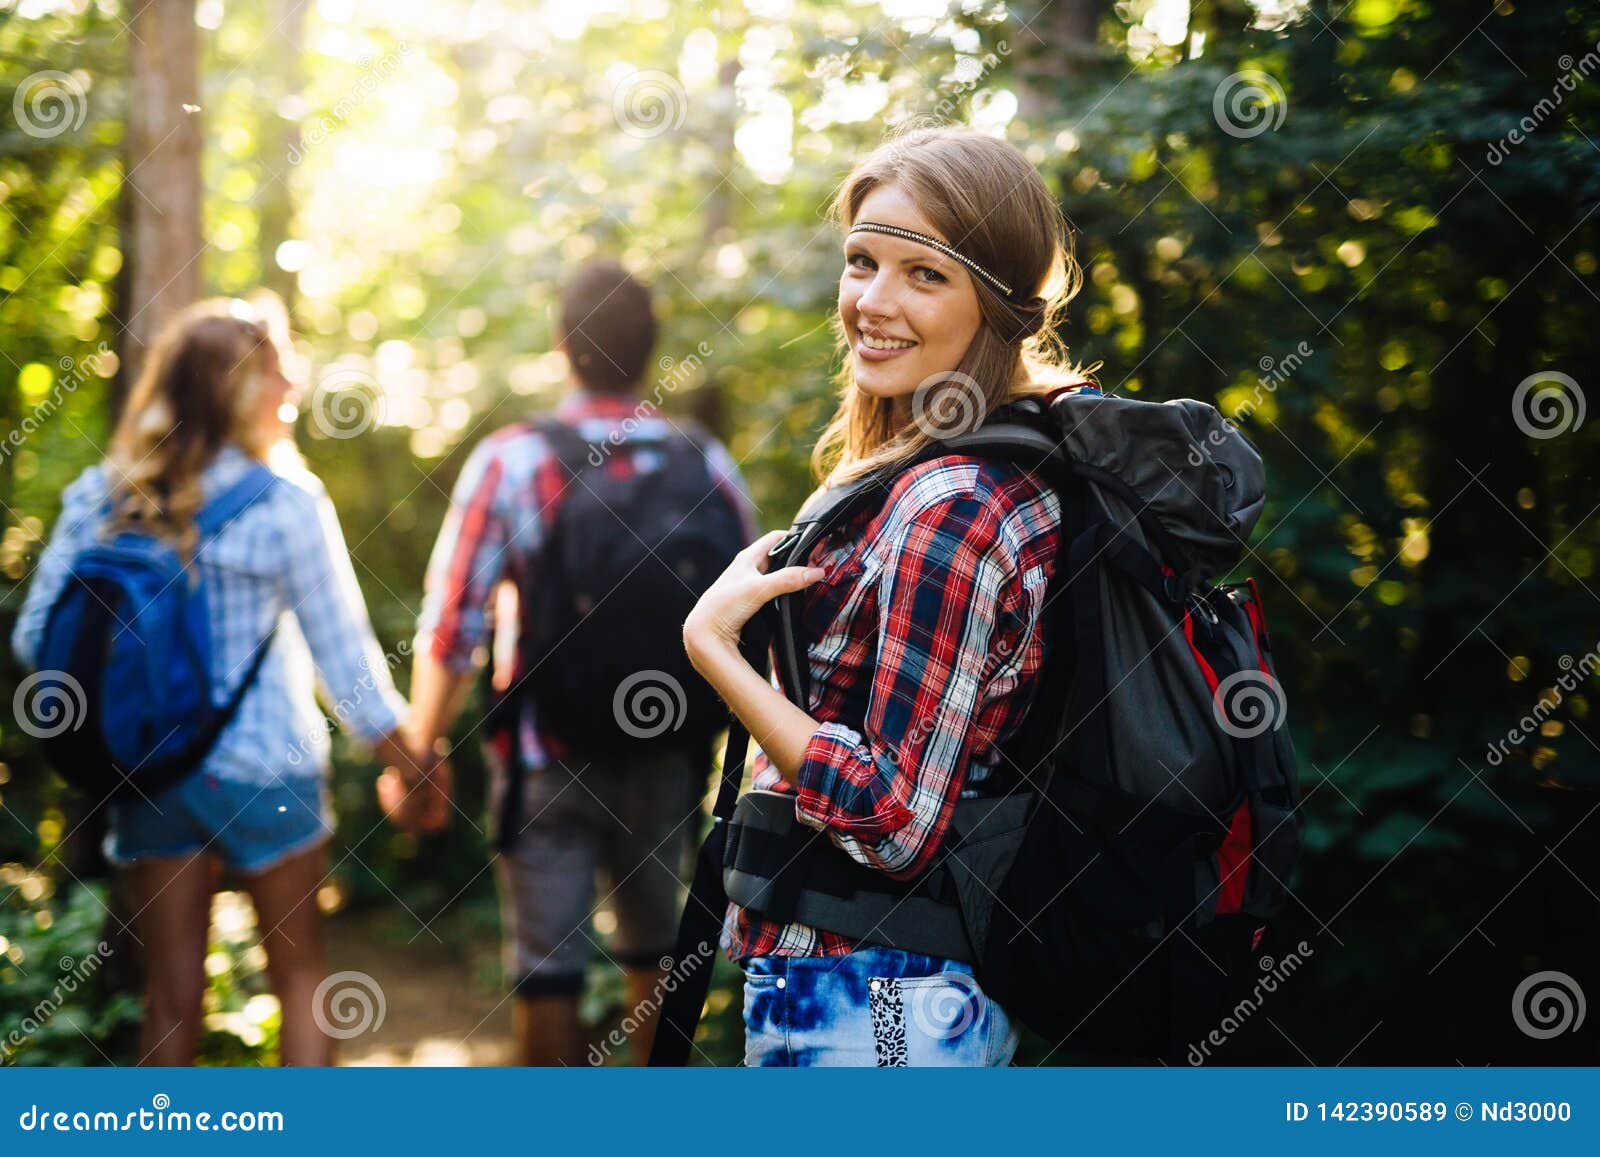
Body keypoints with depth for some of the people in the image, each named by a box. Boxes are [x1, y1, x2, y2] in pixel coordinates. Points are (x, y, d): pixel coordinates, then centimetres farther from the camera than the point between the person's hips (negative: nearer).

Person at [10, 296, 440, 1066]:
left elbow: (36, 636, 0)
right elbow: (343, 654, -8)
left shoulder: (97, 498, -1)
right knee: (299, 974, 13)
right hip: (264, 769, -3)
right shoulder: (284, 503, -11)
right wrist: (409, 774, 3)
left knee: (171, 993, 10)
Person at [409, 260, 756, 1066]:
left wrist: (418, 752, 0)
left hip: (549, 759, -3)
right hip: (669, 758, 3)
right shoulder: (708, 465, -3)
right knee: (657, 952, 19)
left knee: (546, 969, 5)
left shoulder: (511, 461, -10)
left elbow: (451, 630, -11)